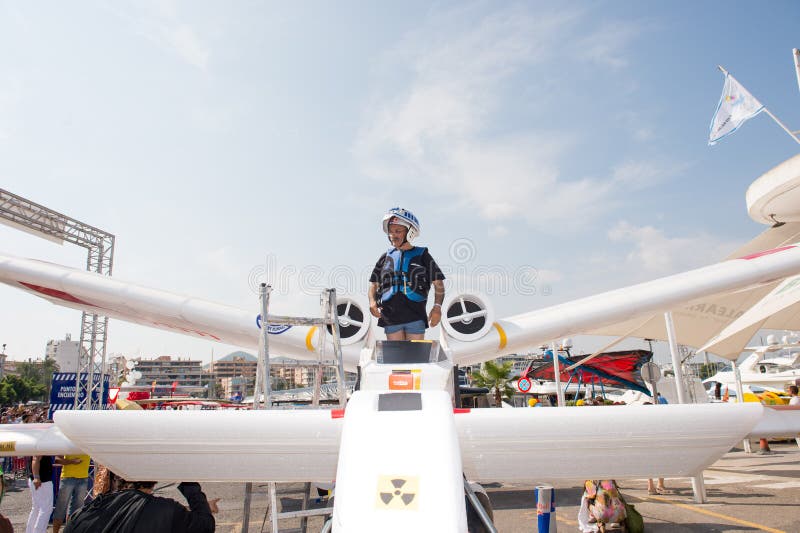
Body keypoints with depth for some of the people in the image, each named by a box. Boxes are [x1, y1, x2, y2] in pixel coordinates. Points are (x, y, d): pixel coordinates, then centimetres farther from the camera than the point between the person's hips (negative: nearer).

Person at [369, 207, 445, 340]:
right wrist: (372, 301, -2)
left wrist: (437, 307, -8)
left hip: (415, 316, -2)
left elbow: (438, 282, 5)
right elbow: (374, 283, 17)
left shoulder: (421, 255, 7)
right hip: (391, 317, 2)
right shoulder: (386, 257, 14)